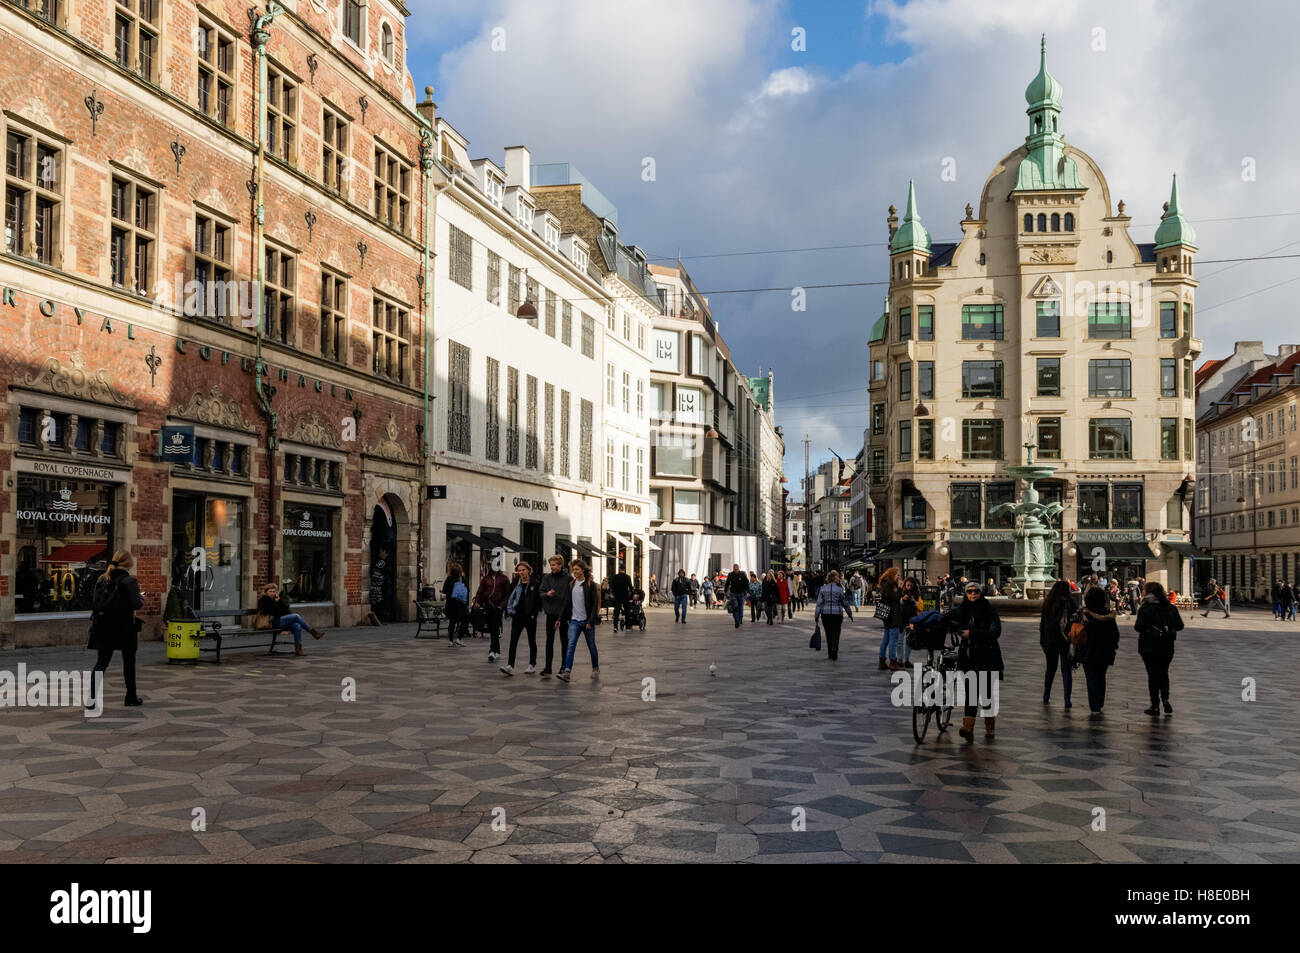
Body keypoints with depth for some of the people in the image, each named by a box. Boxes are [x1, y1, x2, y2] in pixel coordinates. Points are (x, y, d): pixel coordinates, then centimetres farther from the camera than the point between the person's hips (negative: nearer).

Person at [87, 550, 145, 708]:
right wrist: (141, 599, 5)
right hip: (125, 628, -4)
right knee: (129, 662, 10)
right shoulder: (130, 581, -13)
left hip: (104, 628, 4)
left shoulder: (101, 579, 3)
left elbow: (93, 598, 4)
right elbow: (136, 605, -16)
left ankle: (91, 698, -4)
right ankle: (131, 698, 19)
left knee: (101, 662, 8)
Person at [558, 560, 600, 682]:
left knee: (591, 646, 8)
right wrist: (565, 618, 10)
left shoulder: (590, 585, -6)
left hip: (587, 621, -3)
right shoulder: (571, 584, 9)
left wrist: (591, 621, -15)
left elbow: (595, 604, -8)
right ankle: (567, 672, -18)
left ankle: (595, 669, 27)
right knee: (570, 645, -11)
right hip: (574, 621, 3)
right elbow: (568, 602, 14)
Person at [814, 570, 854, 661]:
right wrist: (850, 614, 17)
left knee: (828, 634, 13)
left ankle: (830, 653, 20)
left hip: (825, 613, 2)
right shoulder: (840, 589, -4)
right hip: (837, 614, -2)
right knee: (835, 633, 0)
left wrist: (816, 616, 4)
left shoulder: (823, 588, 1)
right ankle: (834, 649, -21)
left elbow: (819, 603, 0)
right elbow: (845, 603, 4)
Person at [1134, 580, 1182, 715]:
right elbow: (1180, 626, 3)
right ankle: (1165, 698, 2)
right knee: (1164, 673, 19)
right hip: (1167, 647, 4)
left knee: (1153, 675, 5)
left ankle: (1155, 705, 7)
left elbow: (1139, 627, -18)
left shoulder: (1145, 608, -13)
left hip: (1149, 648, -4)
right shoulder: (1171, 608, 1)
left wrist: (1135, 625, 3)